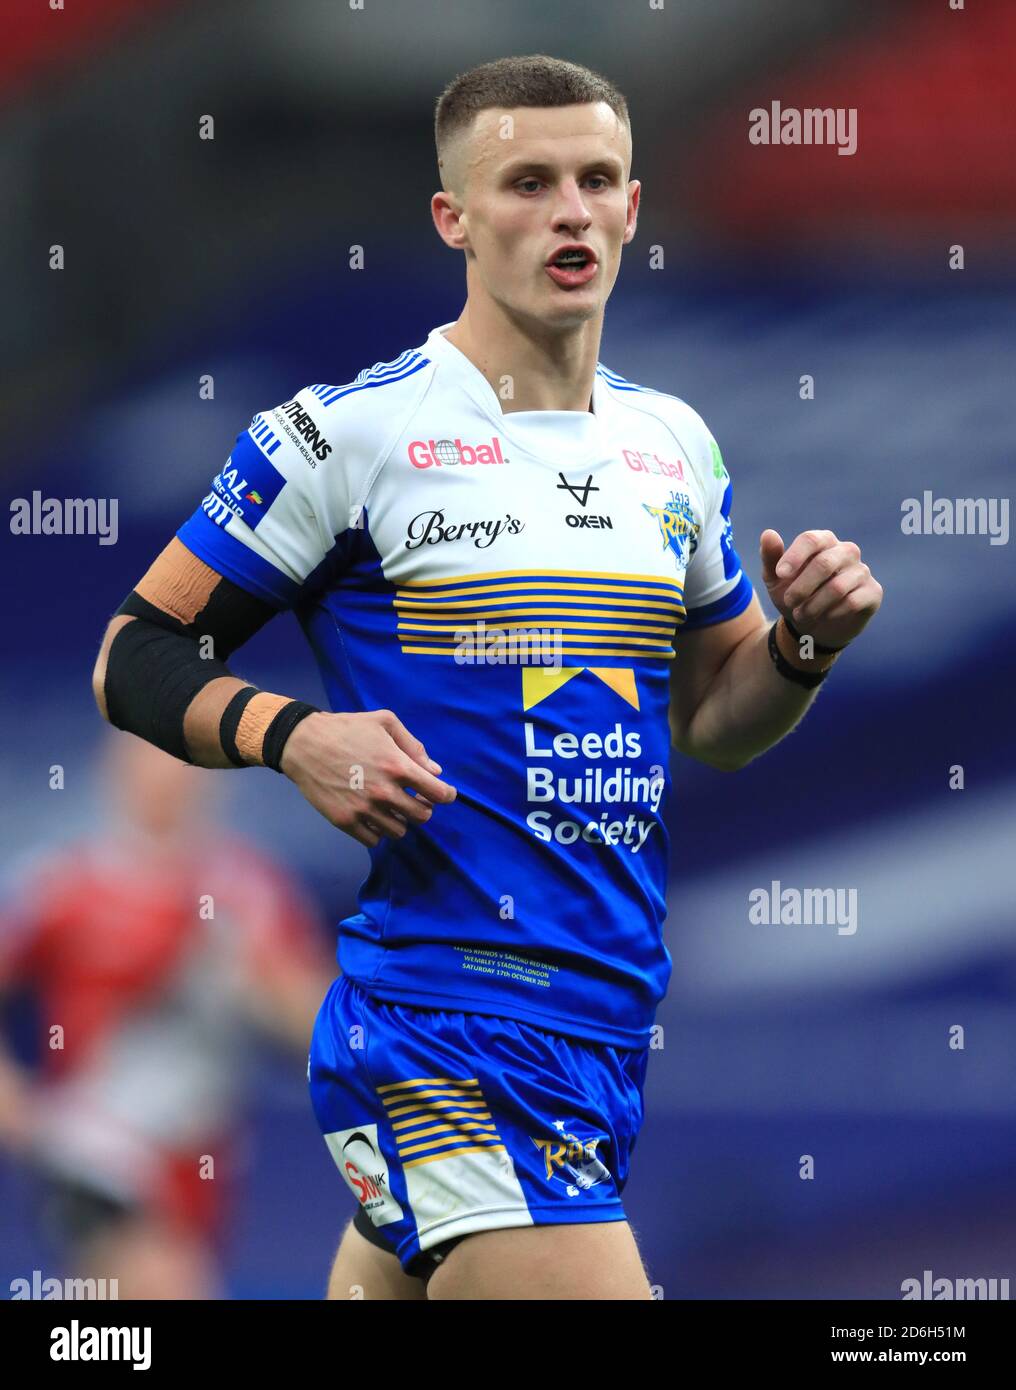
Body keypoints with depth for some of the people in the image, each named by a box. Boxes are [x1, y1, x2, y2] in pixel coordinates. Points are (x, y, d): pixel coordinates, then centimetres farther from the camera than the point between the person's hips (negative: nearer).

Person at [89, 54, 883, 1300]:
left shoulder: (674, 446, 14)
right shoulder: (344, 434, -5)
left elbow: (711, 717, 24)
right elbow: (135, 658, 0)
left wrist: (806, 645, 3)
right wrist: (292, 736, -18)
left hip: (613, 1007, 6)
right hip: (445, 1027, -6)